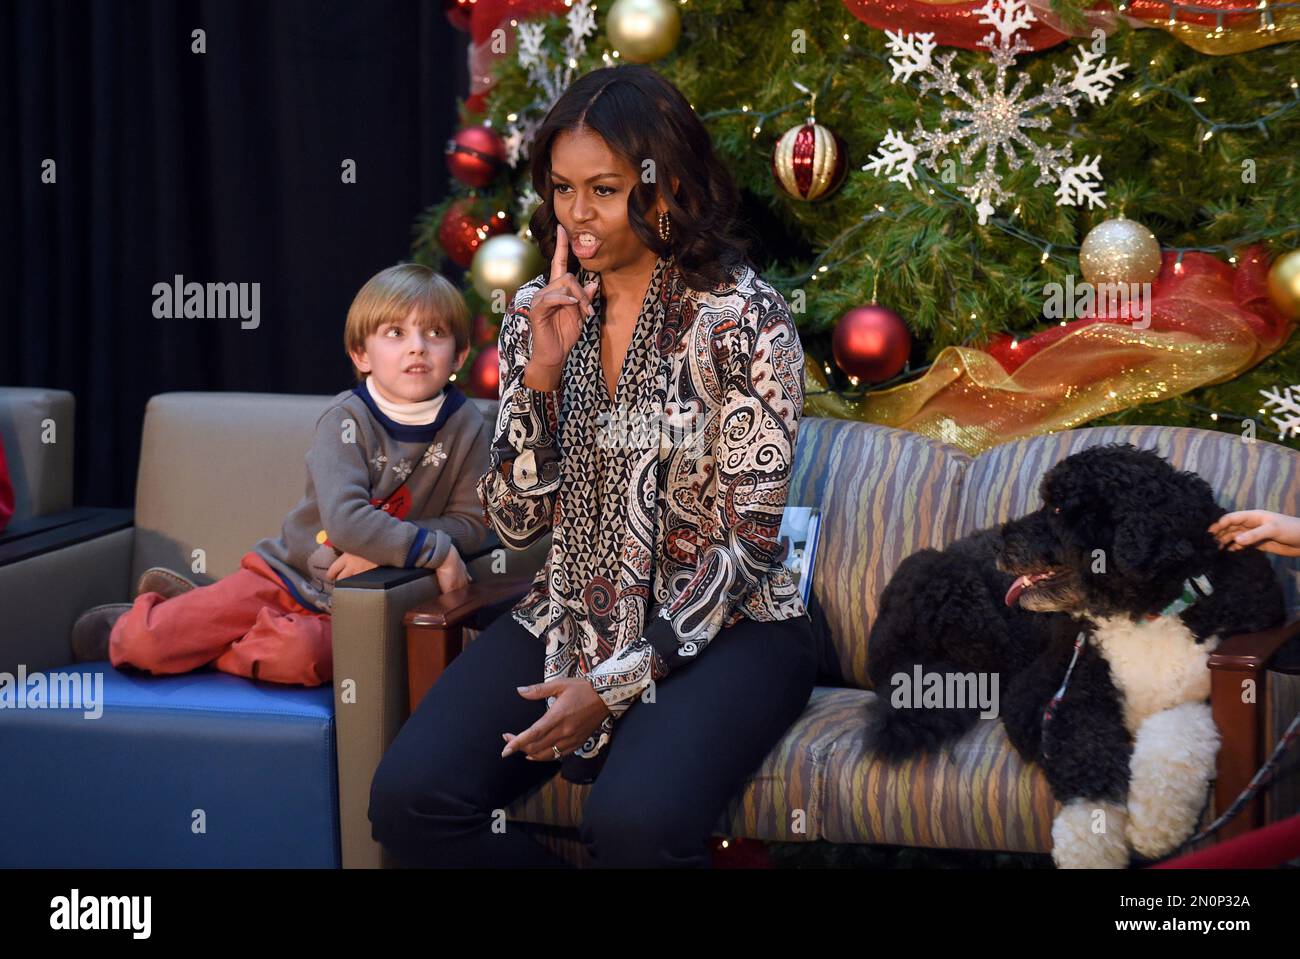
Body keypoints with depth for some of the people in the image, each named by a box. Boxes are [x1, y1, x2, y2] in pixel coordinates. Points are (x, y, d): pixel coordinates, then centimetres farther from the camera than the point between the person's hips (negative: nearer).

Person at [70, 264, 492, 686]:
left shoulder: (468, 429, -4)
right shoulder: (346, 419, -12)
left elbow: (472, 522, -5)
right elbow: (344, 520, -26)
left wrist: (382, 549, -18)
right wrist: (435, 550, -25)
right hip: (289, 572, -1)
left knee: (296, 654, -35)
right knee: (144, 644, -13)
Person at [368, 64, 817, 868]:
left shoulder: (743, 317, -11)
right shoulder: (538, 311, 3)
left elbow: (746, 541, -12)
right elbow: (517, 524, 1)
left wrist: (615, 683, -19)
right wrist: (543, 371, -14)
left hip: (721, 629, -4)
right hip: (571, 619, 5)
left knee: (634, 824, -33)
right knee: (410, 799, -18)